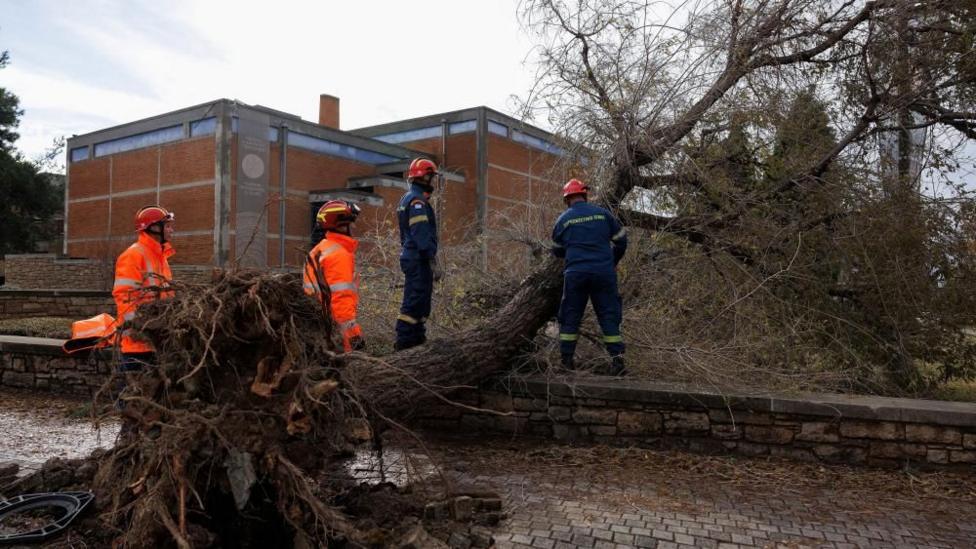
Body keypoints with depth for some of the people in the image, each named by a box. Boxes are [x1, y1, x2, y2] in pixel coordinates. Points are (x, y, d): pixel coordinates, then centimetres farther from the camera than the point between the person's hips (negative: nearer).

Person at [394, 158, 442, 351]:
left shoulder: (407, 199, 18)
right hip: (419, 259, -11)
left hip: (410, 257, 11)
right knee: (414, 300, -8)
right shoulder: (417, 201, -15)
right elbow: (422, 235, -22)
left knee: (420, 298, 15)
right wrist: (433, 262, -21)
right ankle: (404, 340, -6)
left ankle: (417, 337, 21)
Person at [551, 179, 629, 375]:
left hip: (575, 273, 0)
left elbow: (557, 251, 17)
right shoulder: (602, 213, 7)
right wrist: (613, 262, 27)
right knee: (609, 315, 6)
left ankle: (566, 361, 11)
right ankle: (617, 359, 0)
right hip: (604, 272, 1)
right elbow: (621, 240, 12)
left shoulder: (563, 219, 6)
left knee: (570, 316, 9)